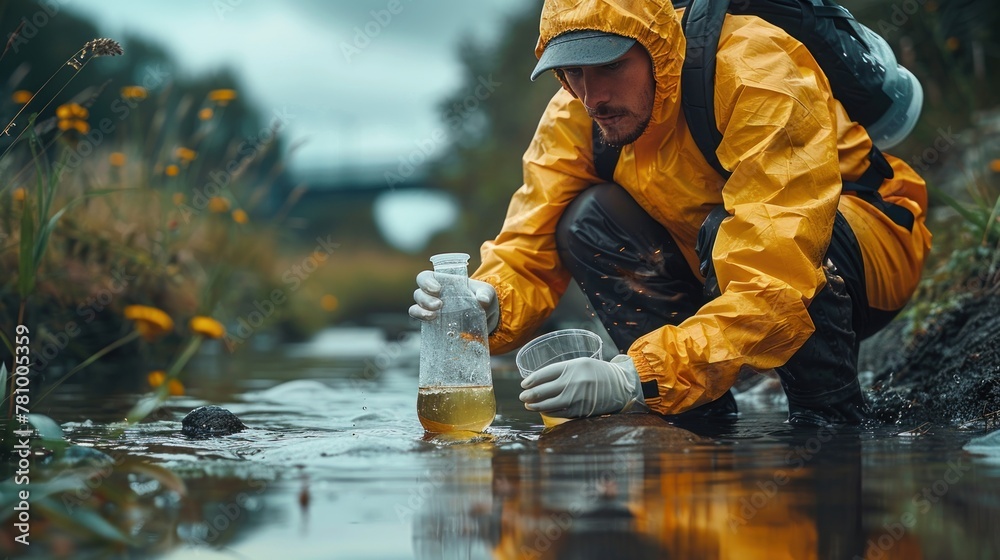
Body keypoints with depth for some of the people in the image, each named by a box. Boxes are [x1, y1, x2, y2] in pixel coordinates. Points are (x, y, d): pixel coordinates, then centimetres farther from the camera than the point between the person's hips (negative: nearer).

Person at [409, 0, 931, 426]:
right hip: (714, 280, 6)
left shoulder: (759, 77, -33)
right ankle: (703, 419, -11)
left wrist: (635, 377, -52)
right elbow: (530, 254, -14)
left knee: (727, 232, -36)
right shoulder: (574, 117, -14)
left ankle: (832, 419, -17)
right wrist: (487, 304, -40)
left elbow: (775, 282, -42)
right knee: (589, 221, -19)